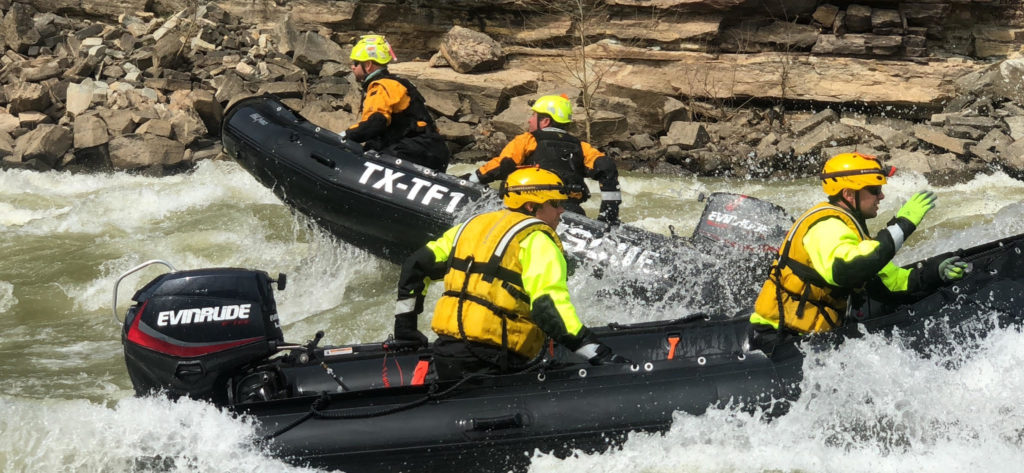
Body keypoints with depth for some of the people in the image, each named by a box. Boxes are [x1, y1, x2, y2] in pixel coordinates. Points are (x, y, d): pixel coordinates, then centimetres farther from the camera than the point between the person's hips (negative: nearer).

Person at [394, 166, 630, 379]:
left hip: (445, 354, 8)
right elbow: (549, 305, -20)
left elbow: (417, 265, 21)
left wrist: (405, 326, 29)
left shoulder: (473, 225, 18)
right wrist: (598, 354, -23)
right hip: (491, 362, -8)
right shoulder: (536, 239, -5)